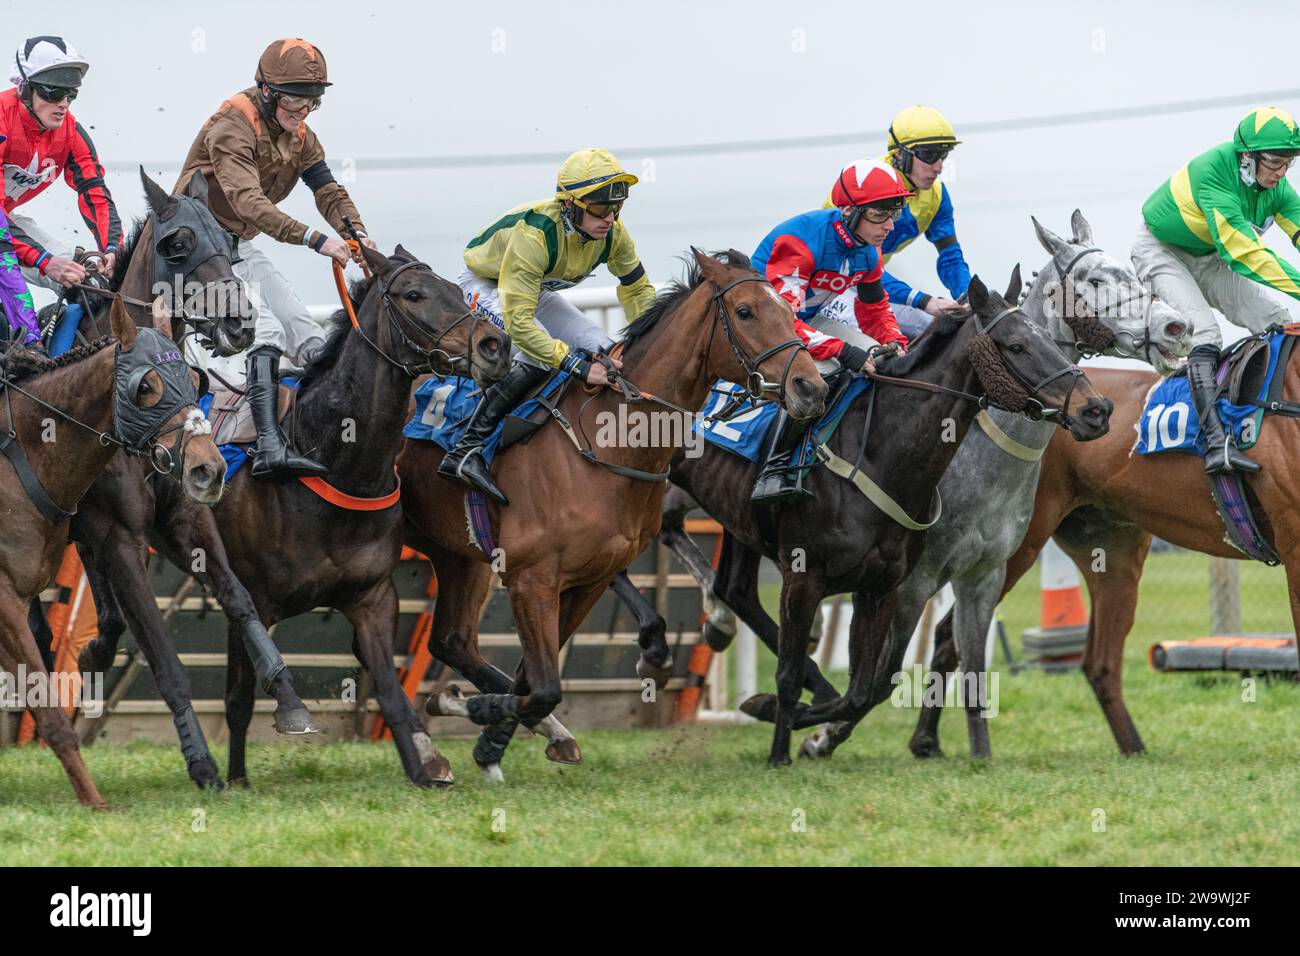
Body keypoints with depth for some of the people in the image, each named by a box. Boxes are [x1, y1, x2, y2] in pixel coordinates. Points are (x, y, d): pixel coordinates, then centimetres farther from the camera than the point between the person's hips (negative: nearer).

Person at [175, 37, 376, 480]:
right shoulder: (232, 126, -22)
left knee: (303, 328, 5)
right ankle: (271, 446, -36)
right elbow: (249, 201, -33)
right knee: (264, 329, -25)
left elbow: (328, 191, 0)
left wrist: (355, 232, -23)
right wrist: (315, 240, -42)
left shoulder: (300, 137, 8)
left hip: (240, 245, 9)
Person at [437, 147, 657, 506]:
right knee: (538, 354, -31)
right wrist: (579, 367, -49)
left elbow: (637, 290, -1)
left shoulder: (613, 233, -21)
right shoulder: (534, 234, -41)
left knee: (601, 350, -7)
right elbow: (517, 321, -44)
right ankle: (465, 452, -31)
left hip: (536, 290, 7)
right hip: (484, 285, -7)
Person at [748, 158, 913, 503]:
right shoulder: (800, 241, -31)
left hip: (810, 320, 9)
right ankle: (774, 471, -35)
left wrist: (895, 345, -13)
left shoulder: (868, 253, -4)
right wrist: (842, 351, -47)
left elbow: (875, 313, 11)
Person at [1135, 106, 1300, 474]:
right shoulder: (1213, 172, -36)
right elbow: (1242, 250, -42)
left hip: (1206, 259, 8)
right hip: (1160, 251, -8)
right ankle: (1217, 440, -38)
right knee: (1203, 333, -28)